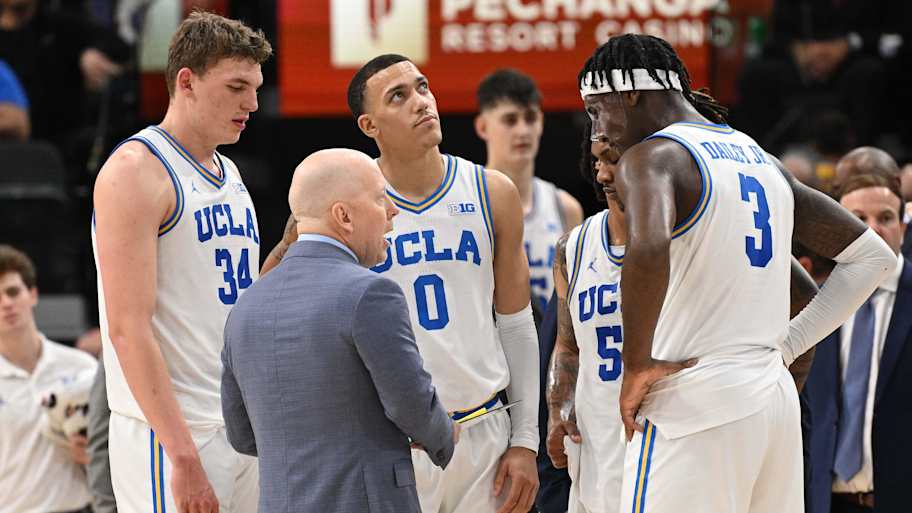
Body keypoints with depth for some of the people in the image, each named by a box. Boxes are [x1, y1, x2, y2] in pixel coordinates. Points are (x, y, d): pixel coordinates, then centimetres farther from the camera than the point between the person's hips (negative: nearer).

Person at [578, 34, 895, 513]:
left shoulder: (649, 158, -7)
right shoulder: (762, 160, 18)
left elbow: (649, 250, -29)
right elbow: (872, 255, 23)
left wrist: (636, 362, -16)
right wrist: (787, 344, 16)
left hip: (695, 407, -8)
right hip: (777, 399, 8)